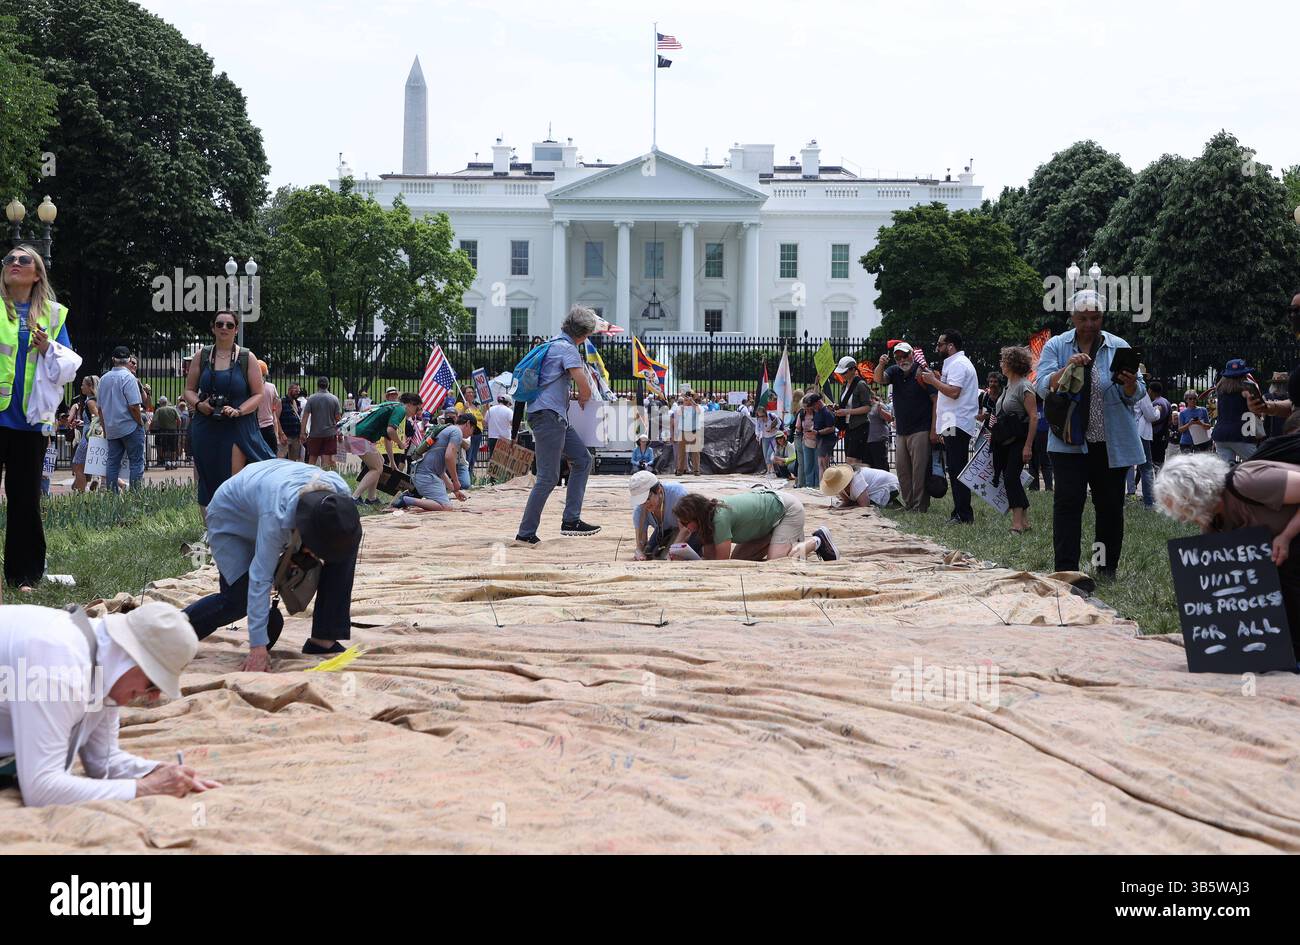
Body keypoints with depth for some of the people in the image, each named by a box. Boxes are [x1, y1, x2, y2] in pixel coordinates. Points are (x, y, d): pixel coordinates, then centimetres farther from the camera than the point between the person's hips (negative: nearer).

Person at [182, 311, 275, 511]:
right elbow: (189, 390, 13)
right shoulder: (202, 356, 10)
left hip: (237, 426, -3)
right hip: (206, 426, 3)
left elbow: (258, 395, 2)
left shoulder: (247, 358, 4)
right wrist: (198, 404, -9)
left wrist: (238, 411, -15)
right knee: (205, 483, 4)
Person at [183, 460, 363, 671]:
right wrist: (258, 646, -42)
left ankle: (323, 640, -8)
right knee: (239, 600, -20)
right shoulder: (277, 515, -46)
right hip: (231, 519, -5)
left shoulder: (339, 490, -31)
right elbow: (260, 579, -42)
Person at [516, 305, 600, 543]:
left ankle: (571, 520, 8)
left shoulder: (554, 343, 19)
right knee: (548, 477, -8)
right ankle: (526, 532, -5)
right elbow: (584, 387, -17)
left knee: (582, 460, 12)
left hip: (557, 417, 10)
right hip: (548, 415, -10)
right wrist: (584, 398, 5)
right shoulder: (568, 348, -11)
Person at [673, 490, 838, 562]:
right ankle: (794, 542, 19)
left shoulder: (720, 517, -36)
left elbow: (721, 562, -28)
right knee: (738, 558, 5)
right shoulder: (708, 514, -12)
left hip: (788, 509, -9)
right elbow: (709, 556, -8)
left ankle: (816, 542, 2)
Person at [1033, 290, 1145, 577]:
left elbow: (1136, 394, -1)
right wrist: (1067, 368, -25)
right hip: (1069, 442, -1)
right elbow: (1043, 388, -8)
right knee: (1068, 502, -8)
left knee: (1110, 505, 7)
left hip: (1112, 443, 1)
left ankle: (1107, 567, 18)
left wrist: (1130, 384, -25)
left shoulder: (1119, 347, 3)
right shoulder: (1056, 346, 3)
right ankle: (1066, 570, -8)